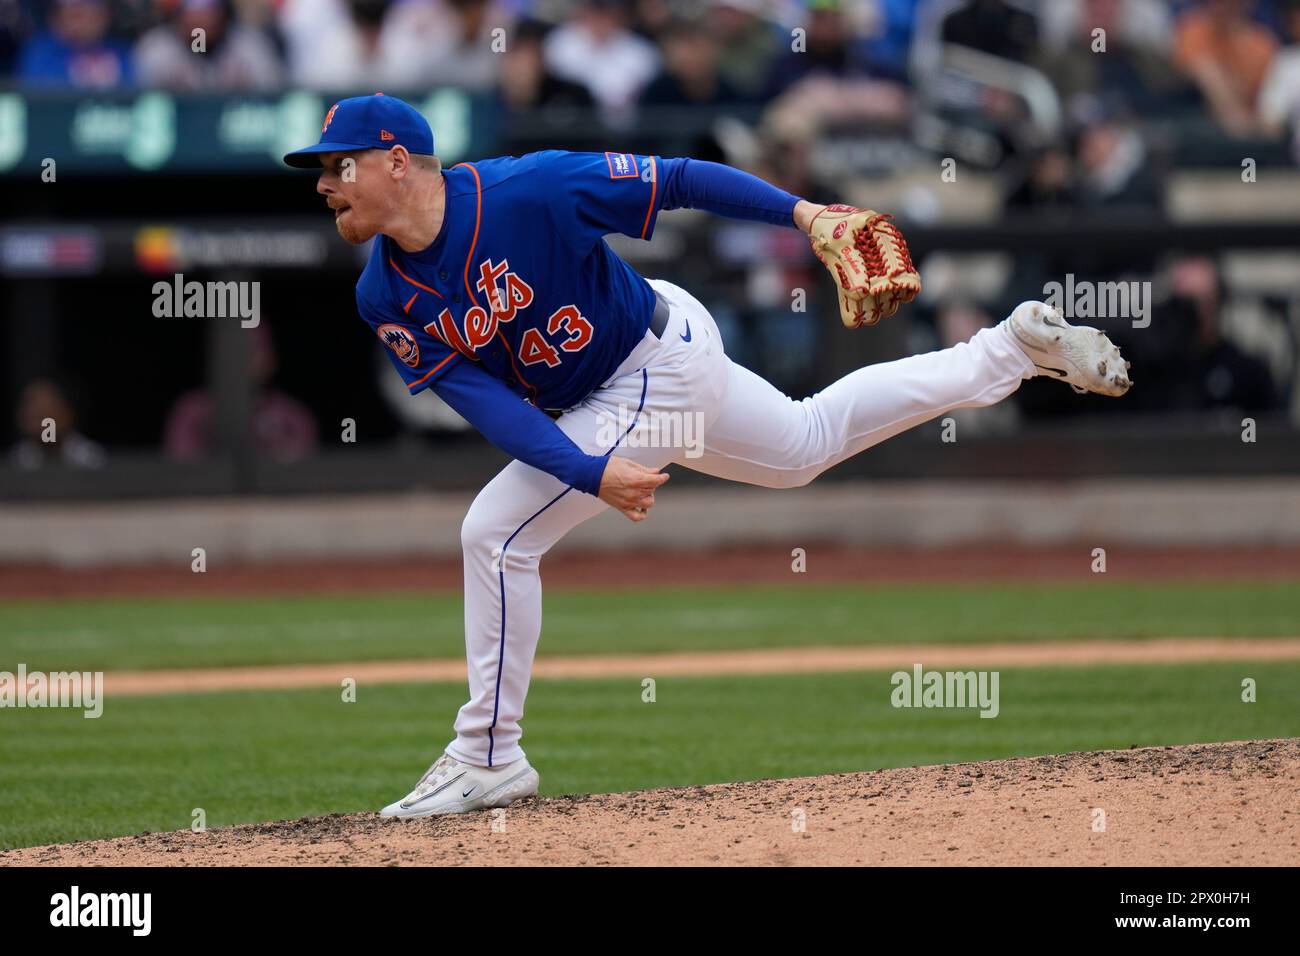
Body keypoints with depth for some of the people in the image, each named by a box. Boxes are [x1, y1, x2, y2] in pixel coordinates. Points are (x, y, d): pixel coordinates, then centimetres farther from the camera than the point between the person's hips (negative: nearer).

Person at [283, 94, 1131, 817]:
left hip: (660, 363, -8)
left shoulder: (527, 190, -30)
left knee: (499, 532, -16)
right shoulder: (385, 297, -11)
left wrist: (800, 213, -29)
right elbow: (481, 398, -18)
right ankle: (1014, 349, 41)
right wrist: (592, 475, -32)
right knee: (810, 443, 27)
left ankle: (489, 760, -2)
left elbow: (676, 181, -22)